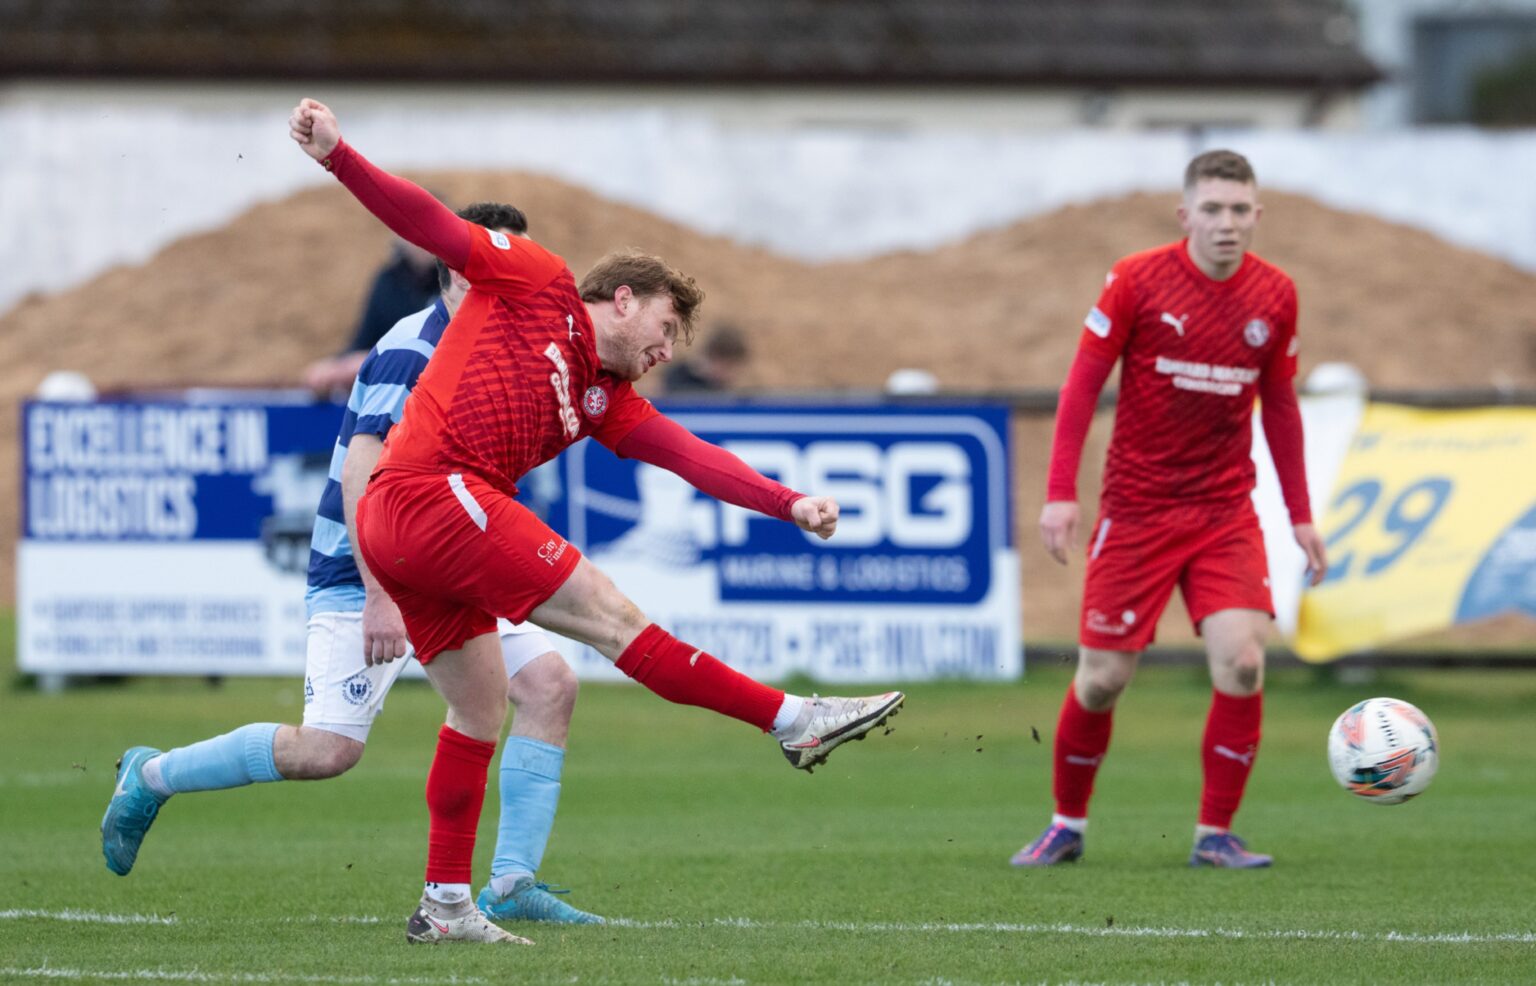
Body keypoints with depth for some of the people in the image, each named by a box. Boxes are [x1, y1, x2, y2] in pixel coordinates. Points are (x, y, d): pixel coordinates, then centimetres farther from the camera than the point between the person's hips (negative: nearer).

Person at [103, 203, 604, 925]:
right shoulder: (413, 352, -19)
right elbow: (361, 473, -27)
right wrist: (381, 596, -32)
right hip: (359, 576, -9)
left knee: (549, 682, -7)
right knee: (327, 750, -17)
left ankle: (511, 884, -3)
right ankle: (151, 776, 7)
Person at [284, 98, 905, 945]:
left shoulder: (609, 403, 21)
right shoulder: (535, 285, 5)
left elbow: (691, 456, 10)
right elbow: (432, 226, 0)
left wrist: (787, 503, -3)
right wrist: (338, 156, -12)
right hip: (434, 490, -9)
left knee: (479, 714, 13)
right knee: (613, 617, -9)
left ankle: (444, 906, 18)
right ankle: (792, 721, -10)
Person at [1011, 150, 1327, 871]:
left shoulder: (1274, 296, 2)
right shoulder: (1137, 281, -8)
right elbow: (1082, 384, -4)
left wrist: (1301, 516, 13)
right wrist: (1061, 494, -11)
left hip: (1226, 513, 2)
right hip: (1136, 508, -2)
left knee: (1242, 661, -15)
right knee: (1102, 678, -1)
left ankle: (1215, 835, -3)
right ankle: (1066, 825, 20)